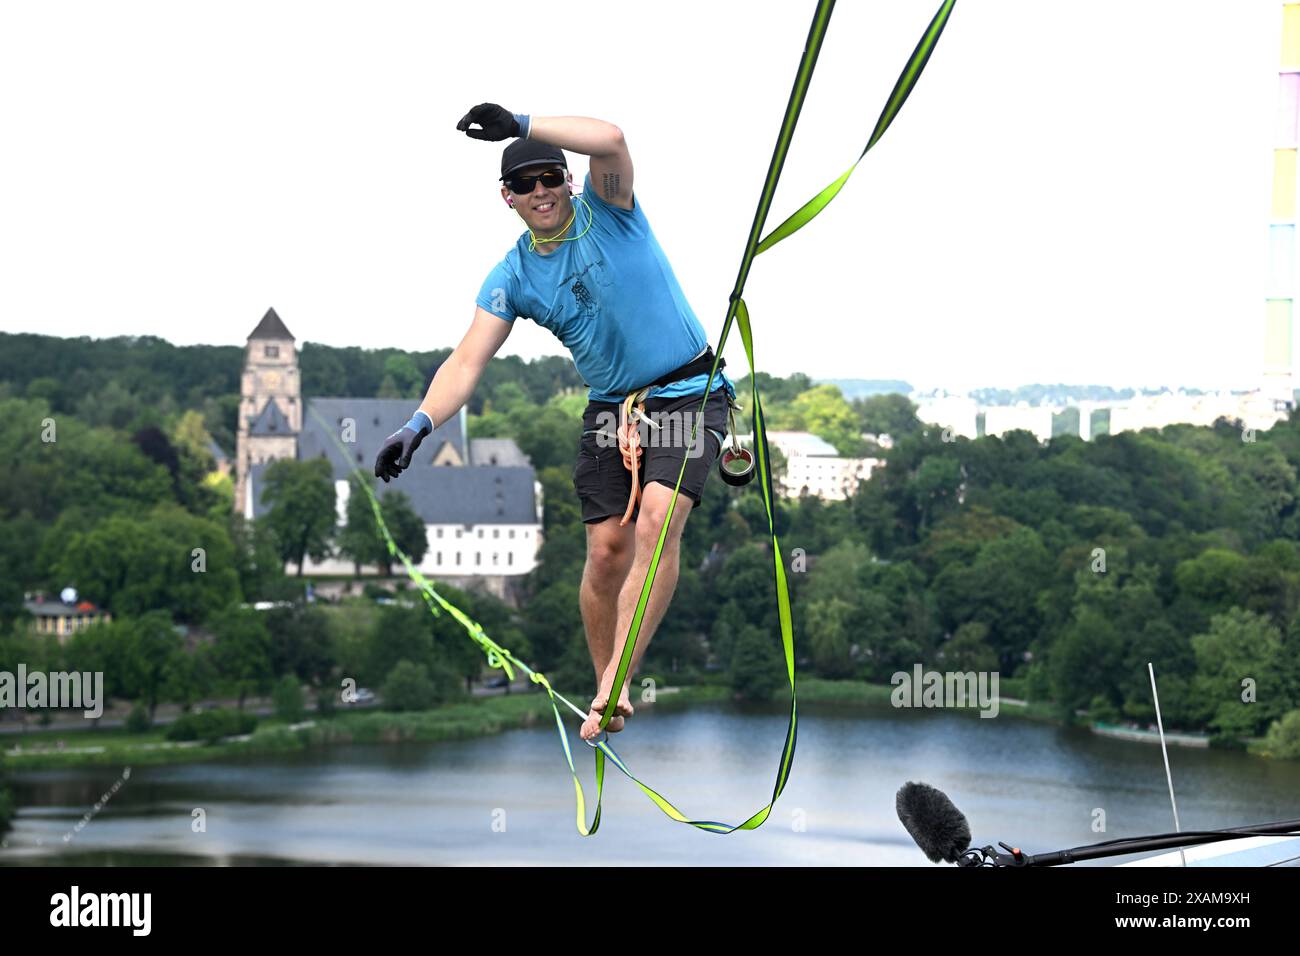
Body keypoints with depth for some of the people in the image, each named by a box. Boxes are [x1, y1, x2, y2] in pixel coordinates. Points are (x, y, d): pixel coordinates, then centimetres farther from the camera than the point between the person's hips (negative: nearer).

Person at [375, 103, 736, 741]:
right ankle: (609, 696, 14)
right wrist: (419, 424, -22)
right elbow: (468, 361, -6)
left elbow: (610, 141, -30)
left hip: (689, 395, -4)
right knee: (606, 549, -3)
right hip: (610, 407, 4)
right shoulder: (512, 277, 2)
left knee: (656, 524, -22)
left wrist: (522, 126, -38)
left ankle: (614, 684, -25)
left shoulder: (605, 209, -8)